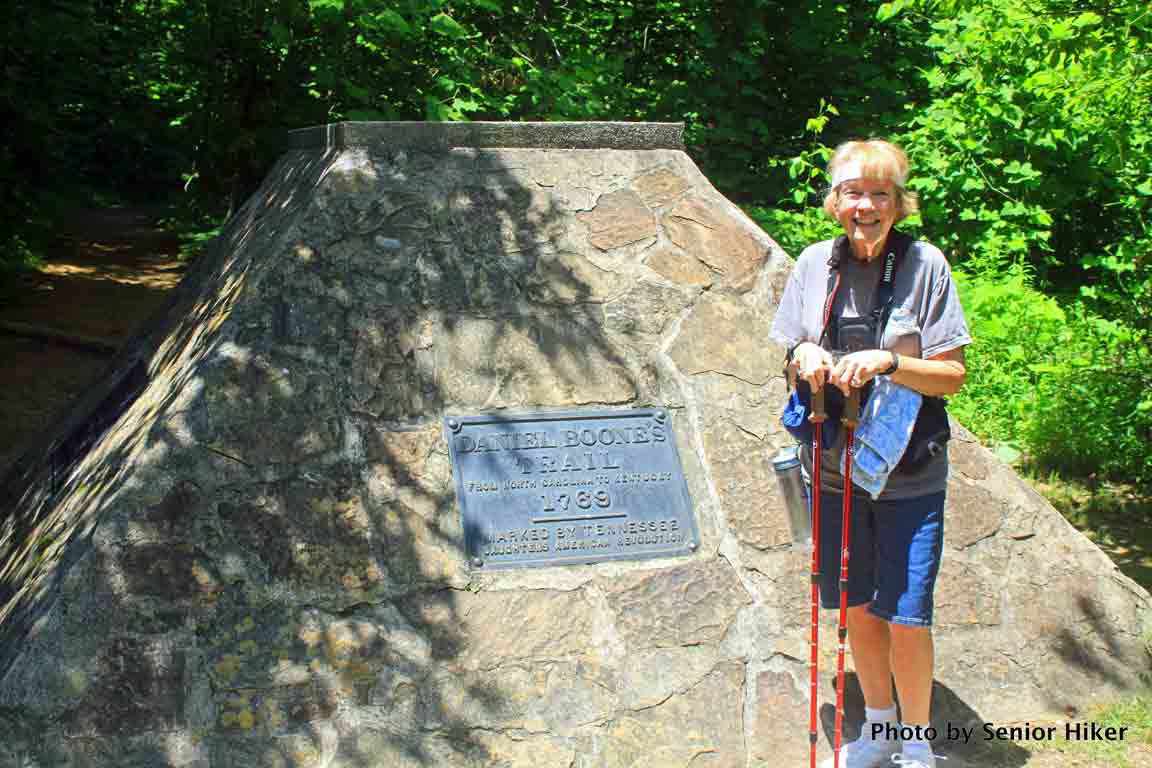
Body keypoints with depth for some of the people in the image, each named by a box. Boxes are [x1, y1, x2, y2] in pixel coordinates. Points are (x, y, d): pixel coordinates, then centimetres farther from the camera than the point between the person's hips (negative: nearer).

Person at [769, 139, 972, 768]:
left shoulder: (924, 265, -11)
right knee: (856, 604, 16)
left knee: (905, 616, -1)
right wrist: (802, 357, -12)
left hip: (909, 476, -3)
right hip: (833, 467, 4)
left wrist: (887, 361, -25)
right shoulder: (815, 263, 0)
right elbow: (791, 355, 10)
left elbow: (952, 376, -10)